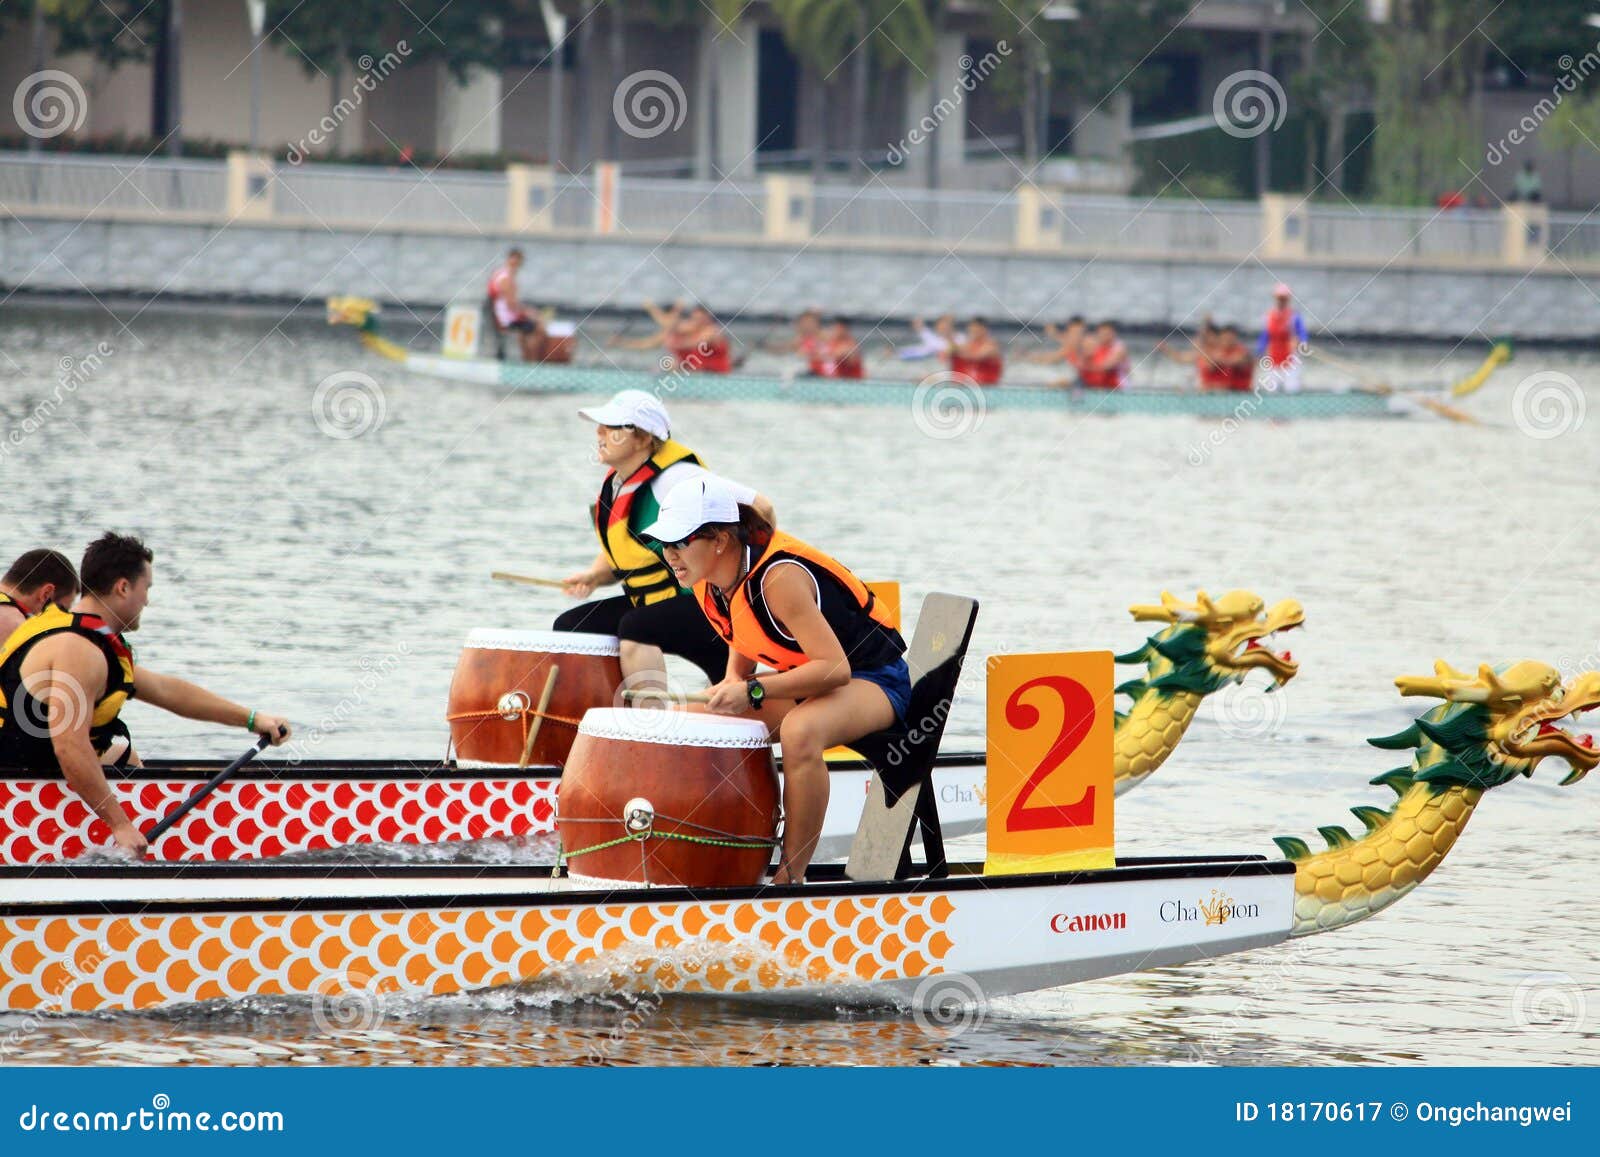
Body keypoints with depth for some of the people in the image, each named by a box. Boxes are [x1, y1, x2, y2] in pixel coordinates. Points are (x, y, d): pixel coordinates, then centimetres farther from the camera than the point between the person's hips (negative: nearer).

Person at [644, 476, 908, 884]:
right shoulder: (710, 582, -5)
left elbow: (835, 668, -33)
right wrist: (733, 682, -6)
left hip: (873, 678, -9)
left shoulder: (779, 577, -30)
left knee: (800, 731, -39)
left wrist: (754, 692, -35)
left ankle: (791, 876, -29)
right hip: (804, 678, 9)